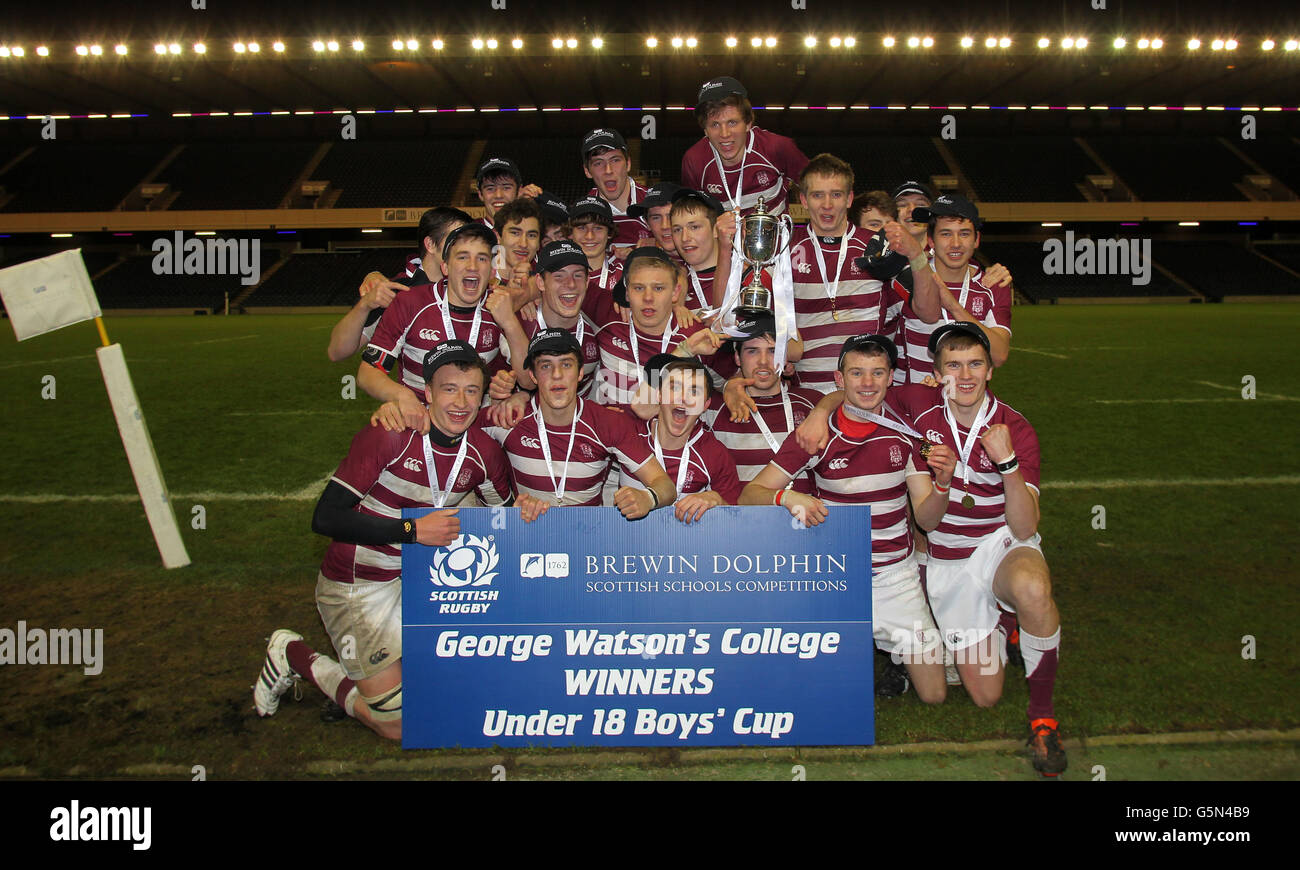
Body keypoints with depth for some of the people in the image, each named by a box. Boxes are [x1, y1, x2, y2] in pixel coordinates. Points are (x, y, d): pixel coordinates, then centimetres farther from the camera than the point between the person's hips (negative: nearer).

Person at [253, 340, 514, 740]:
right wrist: (412, 530, -28)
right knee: (398, 726, -6)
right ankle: (295, 656, 16)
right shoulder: (388, 436, -22)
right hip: (358, 586, -6)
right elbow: (325, 518, -25)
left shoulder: (484, 452, -5)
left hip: (415, 581, 6)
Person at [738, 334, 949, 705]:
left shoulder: (905, 431, -2)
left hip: (895, 573, 2)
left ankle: (887, 635, 33)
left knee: (934, 695, 4)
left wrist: (942, 483, -23)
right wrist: (787, 497, -33)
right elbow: (749, 495, -12)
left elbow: (926, 518, -2)